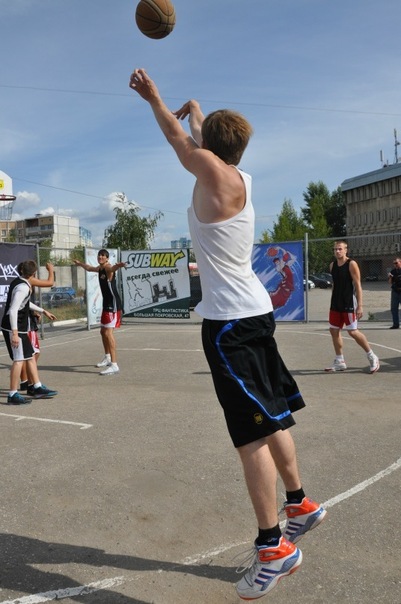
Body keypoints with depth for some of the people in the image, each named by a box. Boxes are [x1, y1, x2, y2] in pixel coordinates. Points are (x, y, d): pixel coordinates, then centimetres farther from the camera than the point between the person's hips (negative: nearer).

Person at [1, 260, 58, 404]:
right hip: (15, 328, -10)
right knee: (19, 359, -7)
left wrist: (43, 311, 37)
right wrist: (14, 333, -28)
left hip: (19, 327, 10)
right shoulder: (23, 287, -19)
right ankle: (13, 395, -1)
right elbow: (13, 310, -26)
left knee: (30, 356, 15)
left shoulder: (19, 282, 12)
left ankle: (38, 388, 23)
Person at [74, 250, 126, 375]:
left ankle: (114, 365, -20)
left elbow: (112, 268, -43)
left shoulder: (108, 268, -15)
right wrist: (80, 264, 53)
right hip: (106, 304, 10)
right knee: (103, 331, 22)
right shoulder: (99, 268, 14)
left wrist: (118, 266, -65)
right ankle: (107, 358, 41)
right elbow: (89, 268, 39)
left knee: (108, 333, -18)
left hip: (113, 304, -10)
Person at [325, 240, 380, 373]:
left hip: (349, 303, -7)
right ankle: (339, 362, 16)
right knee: (334, 330, 7)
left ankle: (372, 357, 10)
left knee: (353, 331, -6)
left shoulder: (351, 264, -11)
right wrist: (332, 303, 16)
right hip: (336, 304, 7)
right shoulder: (332, 265, 9)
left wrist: (359, 306, -19)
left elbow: (358, 286, -13)